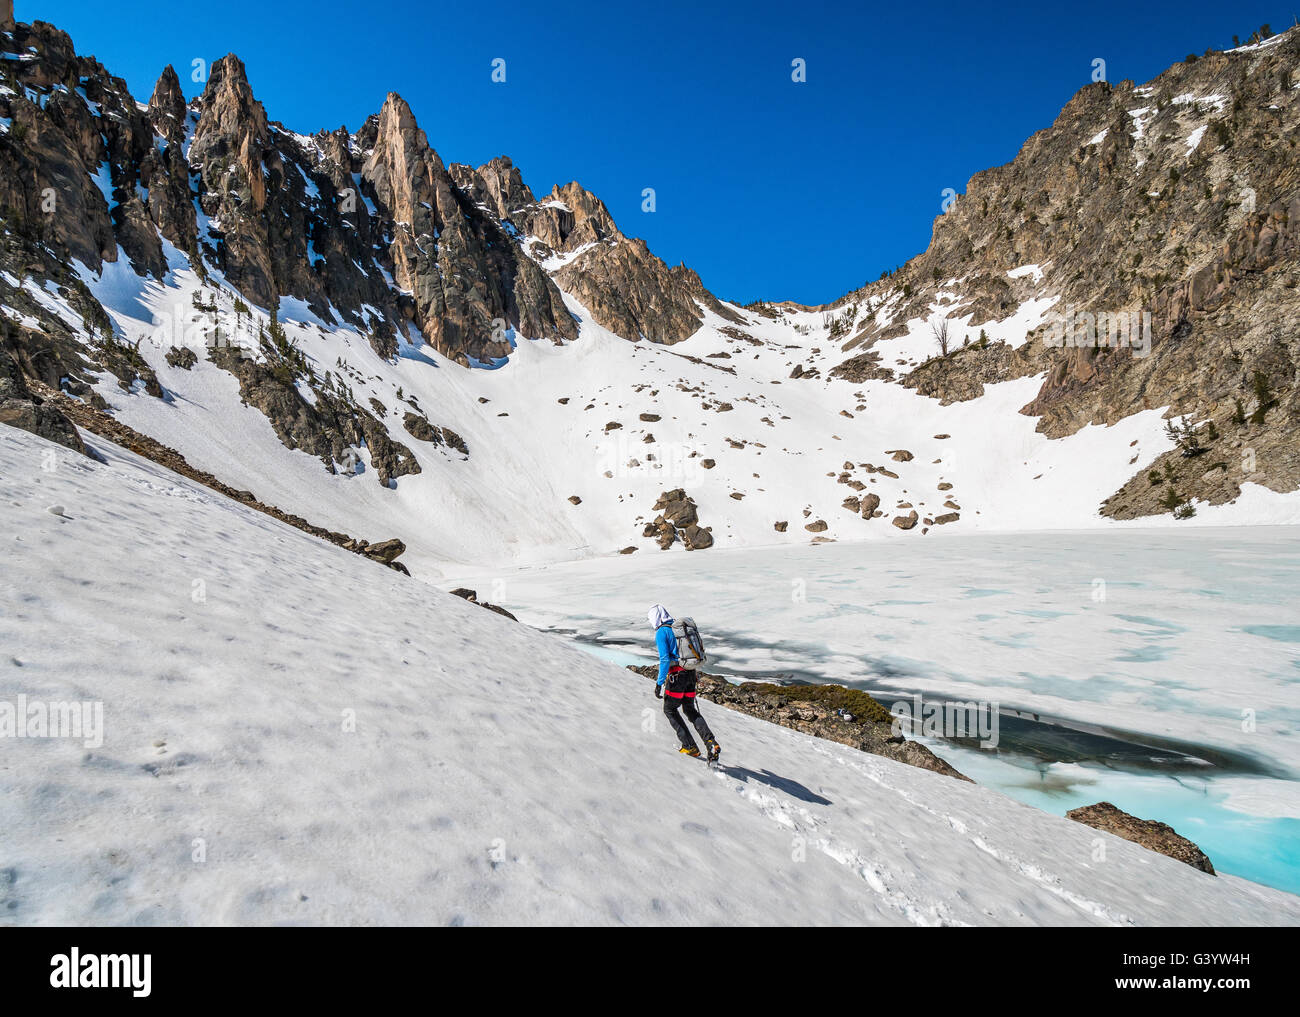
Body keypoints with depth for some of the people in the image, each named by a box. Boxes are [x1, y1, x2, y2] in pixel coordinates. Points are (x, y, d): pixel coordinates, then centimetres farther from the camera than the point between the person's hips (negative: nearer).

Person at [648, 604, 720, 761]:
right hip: (690, 673, 7)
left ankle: (690, 747, 8)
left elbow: (664, 659, -17)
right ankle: (711, 743, 0)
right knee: (690, 709, 18)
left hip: (676, 675, -7)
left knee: (670, 710, 11)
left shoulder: (661, 632, -7)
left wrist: (659, 683, -16)